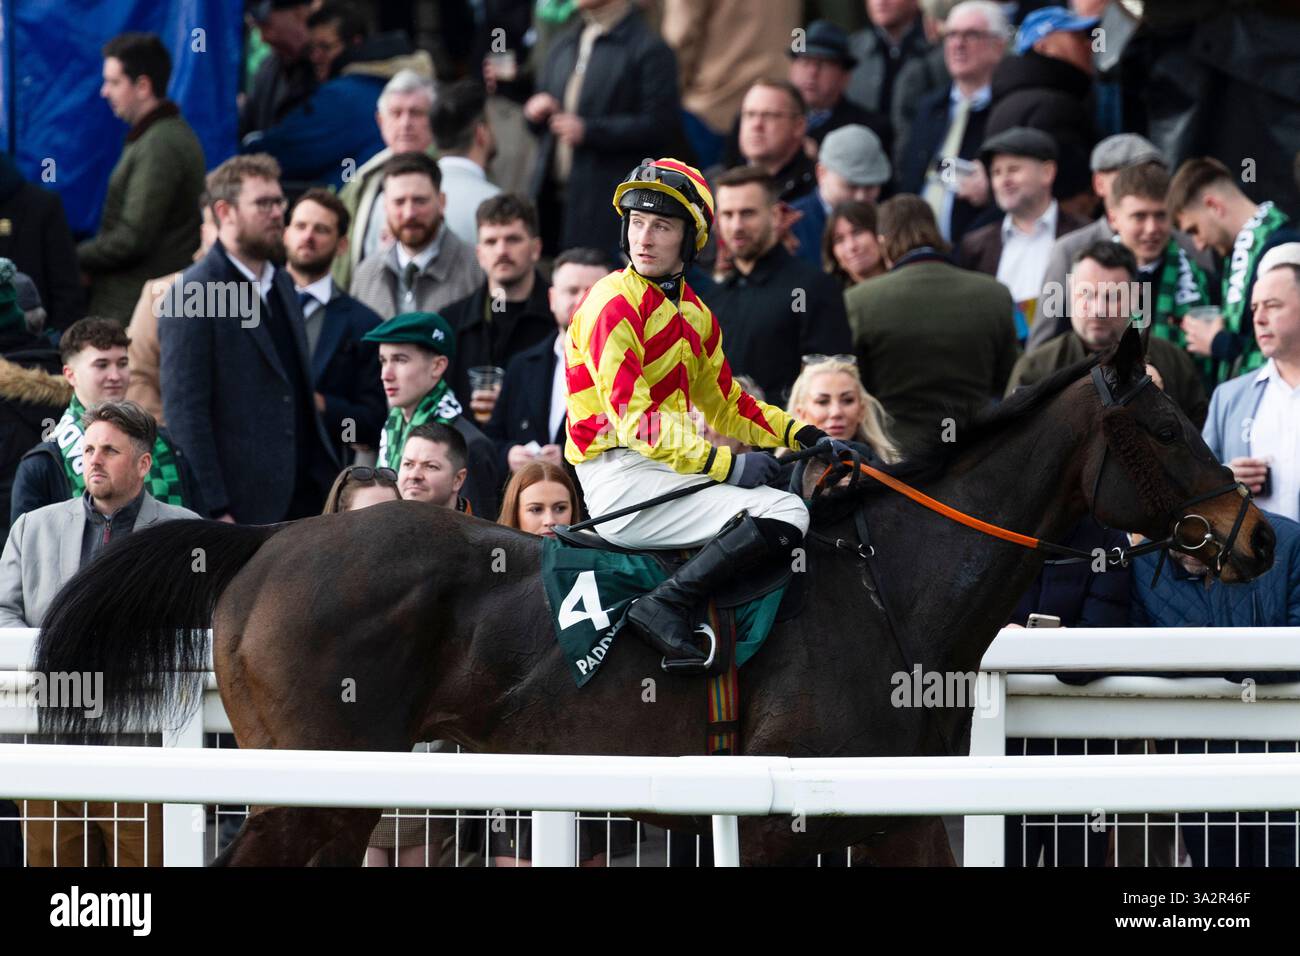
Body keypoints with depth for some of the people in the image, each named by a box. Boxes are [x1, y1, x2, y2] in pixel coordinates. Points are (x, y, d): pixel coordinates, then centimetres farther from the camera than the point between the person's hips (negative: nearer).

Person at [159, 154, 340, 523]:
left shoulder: (281, 283, 17)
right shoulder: (193, 295, -9)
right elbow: (184, 410, -13)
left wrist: (326, 477, 17)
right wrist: (213, 511, -17)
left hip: (303, 495, 8)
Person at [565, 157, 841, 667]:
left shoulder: (693, 313, 16)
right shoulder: (613, 305, -11)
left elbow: (726, 405, 24)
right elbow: (633, 416, -18)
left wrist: (806, 438, 10)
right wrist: (724, 466, -22)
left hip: (668, 468, 9)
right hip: (621, 481, -9)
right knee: (786, 515, -19)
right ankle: (665, 606, -21)